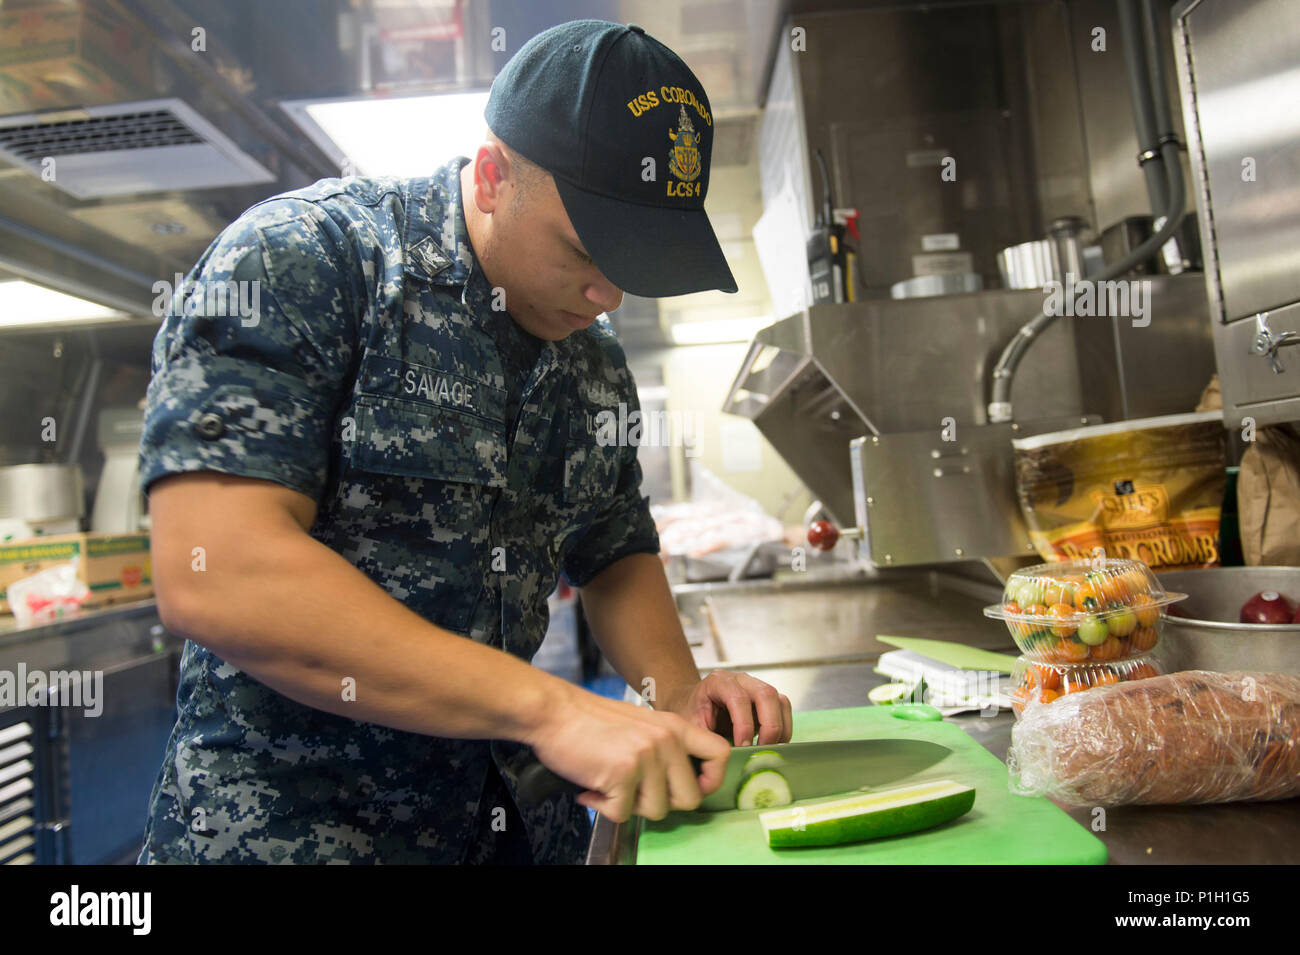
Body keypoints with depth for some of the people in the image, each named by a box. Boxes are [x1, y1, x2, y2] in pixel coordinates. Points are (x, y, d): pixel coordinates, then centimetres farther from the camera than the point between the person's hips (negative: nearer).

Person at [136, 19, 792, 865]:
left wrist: (678, 692, -5)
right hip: (281, 821, -5)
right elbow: (213, 576, -27)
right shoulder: (298, 260, -16)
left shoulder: (595, 366, 3)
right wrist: (548, 708, -28)